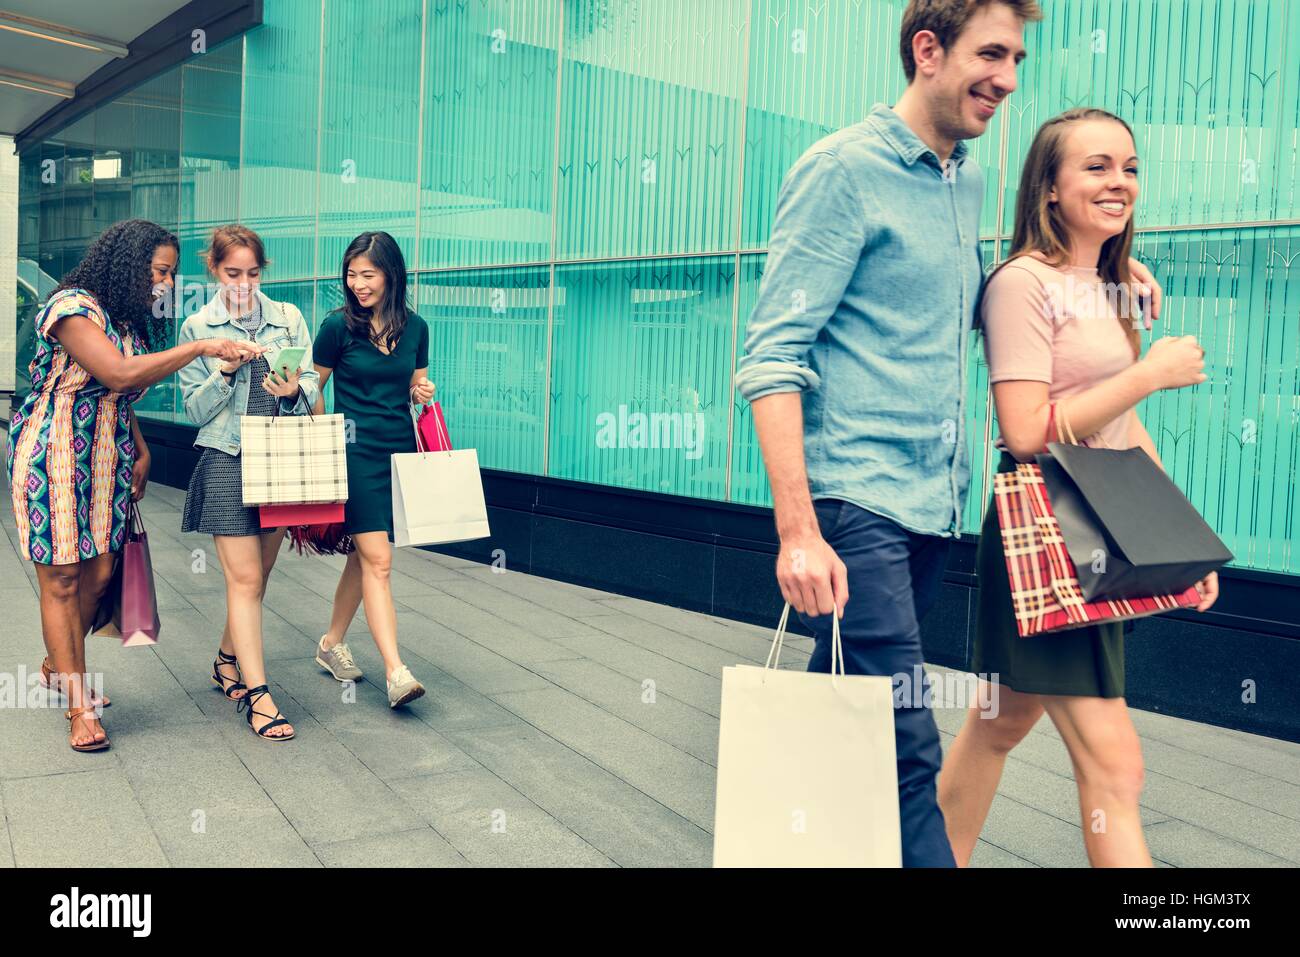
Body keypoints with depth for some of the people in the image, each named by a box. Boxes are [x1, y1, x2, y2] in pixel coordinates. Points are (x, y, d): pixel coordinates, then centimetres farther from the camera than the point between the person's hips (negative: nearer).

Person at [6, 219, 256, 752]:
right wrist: (199, 349, -25)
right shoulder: (73, 307, -13)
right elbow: (118, 374, -26)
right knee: (61, 579, -2)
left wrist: (141, 452, 7)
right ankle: (80, 707, 4)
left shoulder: (131, 322, 14)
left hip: (105, 458, 8)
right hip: (53, 454, -8)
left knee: (98, 572, 8)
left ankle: (58, 667, 32)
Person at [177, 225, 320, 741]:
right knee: (245, 579, -8)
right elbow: (196, 409, 0)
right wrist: (225, 372, -16)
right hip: (227, 461, -3)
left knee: (257, 576, 12)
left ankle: (228, 660, 34)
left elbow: (312, 387, 4)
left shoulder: (289, 318, 8)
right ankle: (257, 695, -4)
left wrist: (295, 389, -17)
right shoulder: (198, 327, 4)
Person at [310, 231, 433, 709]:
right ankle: (396, 673, -13)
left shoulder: (414, 327, 6)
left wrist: (423, 393, -4)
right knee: (377, 561, -11)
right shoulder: (338, 325, -5)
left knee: (363, 557, 14)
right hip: (356, 451, -4)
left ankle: (332, 644, 32)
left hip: (400, 452, 4)